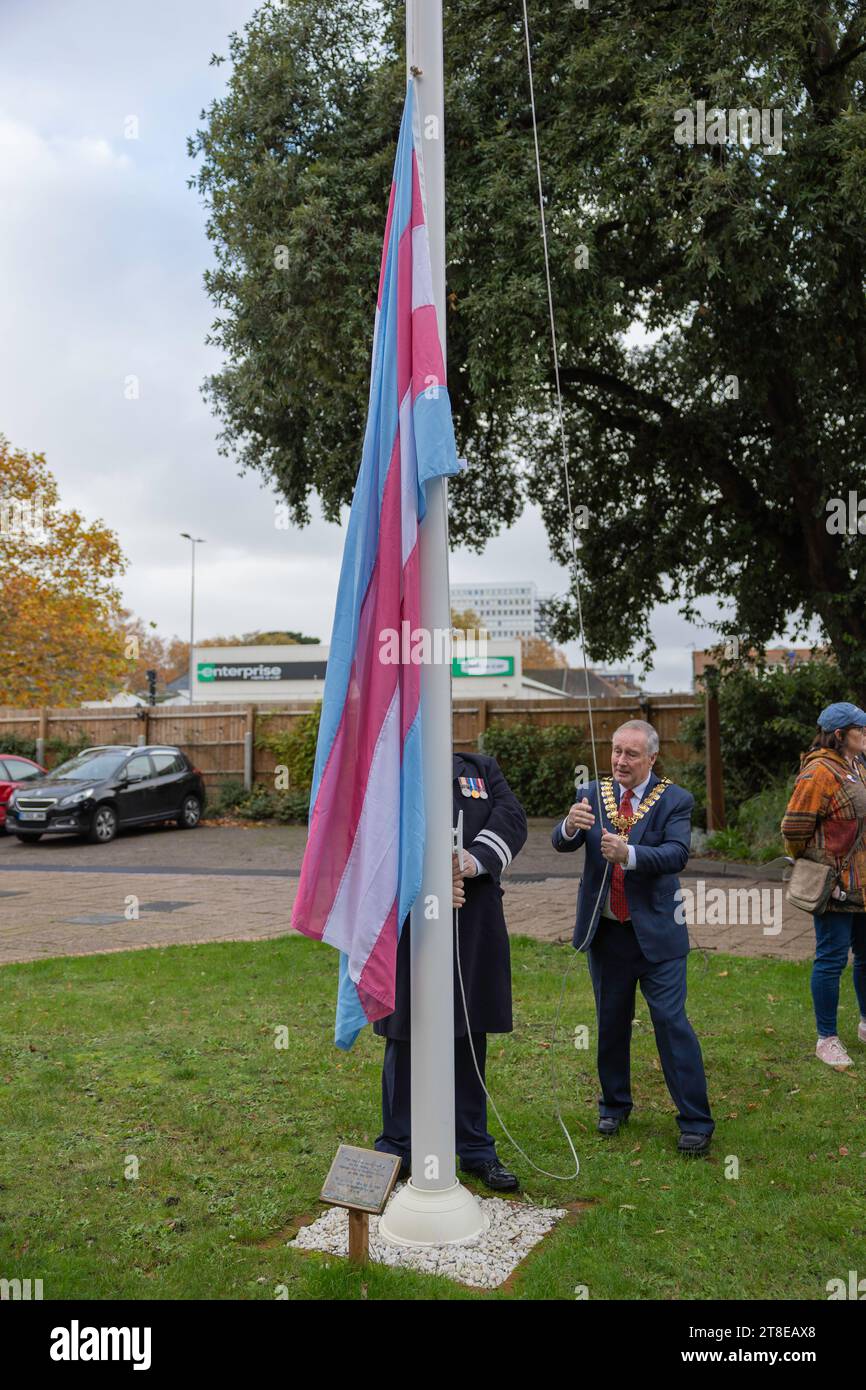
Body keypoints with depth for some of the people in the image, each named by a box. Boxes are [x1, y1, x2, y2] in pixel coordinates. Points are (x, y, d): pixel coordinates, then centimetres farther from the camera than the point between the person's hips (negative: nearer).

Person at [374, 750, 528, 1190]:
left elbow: (511, 818, -5)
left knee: (470, 1042, 14)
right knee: (404, 1042, 10)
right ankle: (396, 1150, 27)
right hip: (409, 932, -2)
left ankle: (476, 1150, 29)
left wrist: (474, 861, -23)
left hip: (474, 928, 3)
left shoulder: (482, 770, 10)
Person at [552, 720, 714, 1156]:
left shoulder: (674, 800, -7)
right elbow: (561, 844, -10)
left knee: (671, 1021, -3)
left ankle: (695, 1122, 11)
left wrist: (629, 853, -38)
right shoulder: (594, 794, 1)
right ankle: (614, 1105, 34)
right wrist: (571, 826, -34)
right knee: (611, 1022, 16)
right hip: (605, 931, 3)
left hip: (655, 932, -3)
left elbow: (677, 853, -21)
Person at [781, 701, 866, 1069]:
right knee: (832, 959, 0)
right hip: (835, 887, -9)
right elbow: (794, 830, -17)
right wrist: (818, 867, -5)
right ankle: (826, 1039, 13)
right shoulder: (819, 773, -18)